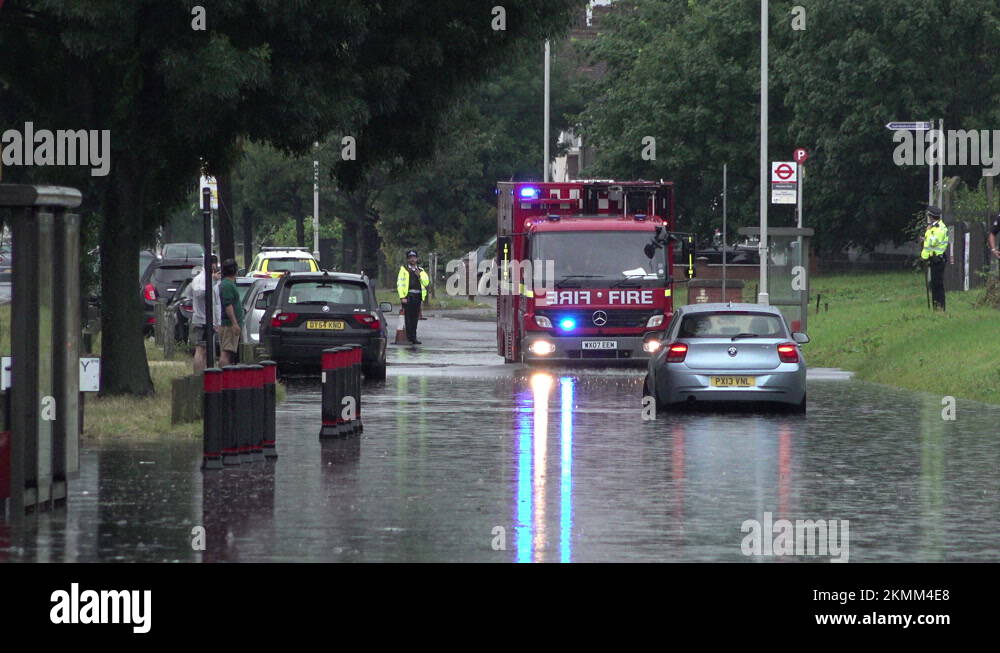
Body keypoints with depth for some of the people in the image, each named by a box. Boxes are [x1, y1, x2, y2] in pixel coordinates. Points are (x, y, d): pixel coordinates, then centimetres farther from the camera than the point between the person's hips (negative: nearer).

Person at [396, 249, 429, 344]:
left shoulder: (420, 270, 17)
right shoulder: (404, 269, 4)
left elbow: (426, 282, 11)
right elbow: (400, 284, -2)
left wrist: (419, 276, -5)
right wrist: (402, 297, -11)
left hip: (418, 296, 4)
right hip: (408, 296, -4)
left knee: (415, 318, 7)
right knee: (408, 318, -8)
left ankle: (413, 338, 13)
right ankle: (408, 338, -7)